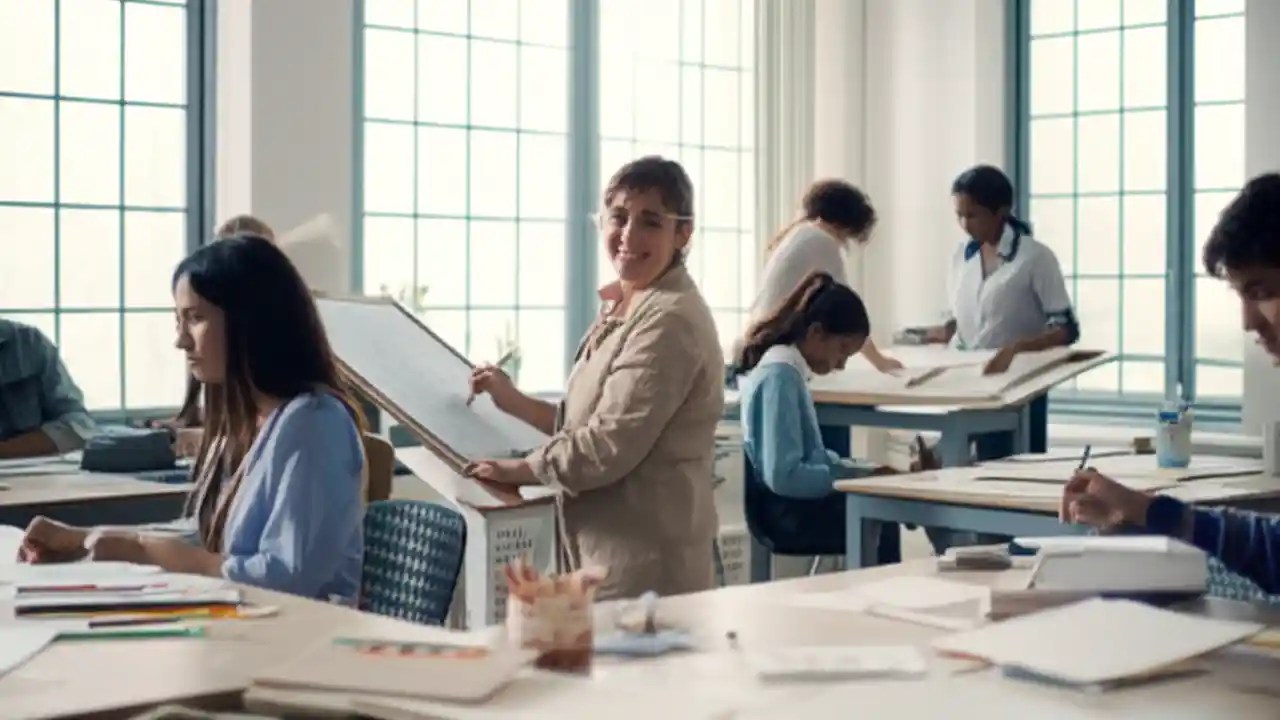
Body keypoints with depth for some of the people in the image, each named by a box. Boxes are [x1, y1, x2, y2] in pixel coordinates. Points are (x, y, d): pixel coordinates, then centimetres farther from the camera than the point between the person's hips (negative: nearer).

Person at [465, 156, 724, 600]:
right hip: (610, 555, 9)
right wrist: (514, 402, 15)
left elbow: (608, 447, -19)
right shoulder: (623, 310, 14)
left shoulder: (670, 319, -17)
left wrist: (517, 470, -7)